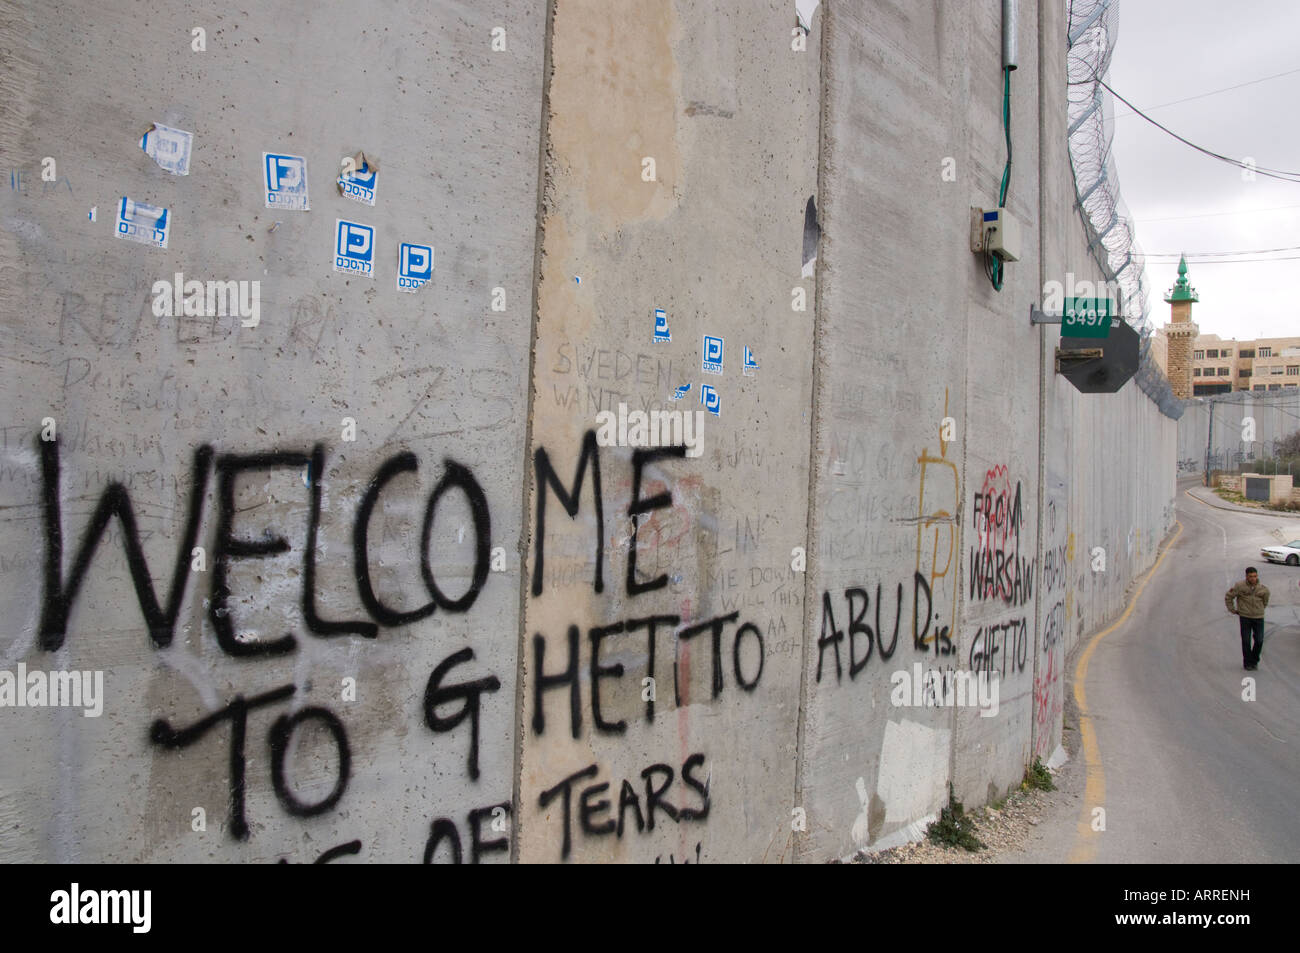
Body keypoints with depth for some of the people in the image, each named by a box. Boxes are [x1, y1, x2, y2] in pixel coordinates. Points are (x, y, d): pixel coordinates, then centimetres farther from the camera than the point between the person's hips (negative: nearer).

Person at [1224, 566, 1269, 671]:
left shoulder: (1263, 589, -2)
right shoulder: (1240, 587, -9)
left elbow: (1265, 603, 17)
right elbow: (1228, 597, 3)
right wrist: (1232, 610, 3)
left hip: (1258, 618, 2)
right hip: (1245, 617, -2)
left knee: (1259, 640, 2)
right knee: (1246, 641, 3)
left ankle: (1254, 661, 23)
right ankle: (1247, 663, 14)